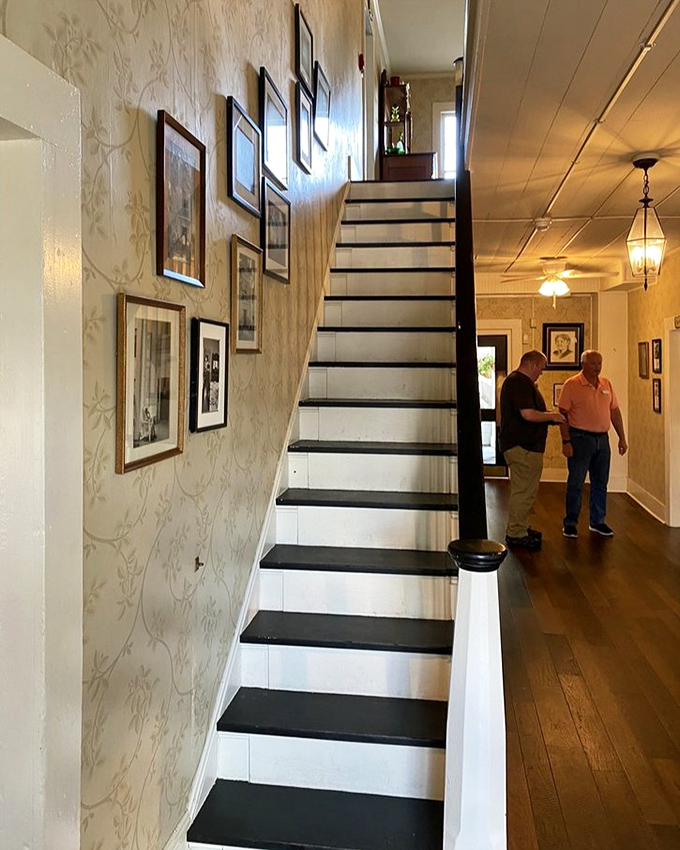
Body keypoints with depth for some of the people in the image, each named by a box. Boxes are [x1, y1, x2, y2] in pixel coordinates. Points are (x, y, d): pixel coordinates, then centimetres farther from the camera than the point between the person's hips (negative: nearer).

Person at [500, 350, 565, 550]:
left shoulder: (518, 381, 18)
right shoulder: (519, 383, -18)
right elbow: (528, 414, -26)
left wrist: (548, 415, 16)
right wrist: (551, 416, -10)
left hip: (523, 445, 12)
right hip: (523, 447, -12)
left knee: (522, 490, 19)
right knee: (524, 490, -6)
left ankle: (518, 527, 29)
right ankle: (515, 534, 0)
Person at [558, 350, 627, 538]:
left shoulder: (606, 384, 9)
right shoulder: (572, 385, -7)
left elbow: (615, 412, 14)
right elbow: (563, 414, -10)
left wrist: (622, 437, 11)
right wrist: (566, 441, -15)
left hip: (602, 438, 5)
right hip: (580, 438, -5)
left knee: (600, 483, 11)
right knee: (576, 483, 0)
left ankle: (597, 522, 23)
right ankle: (570, 523, 10)